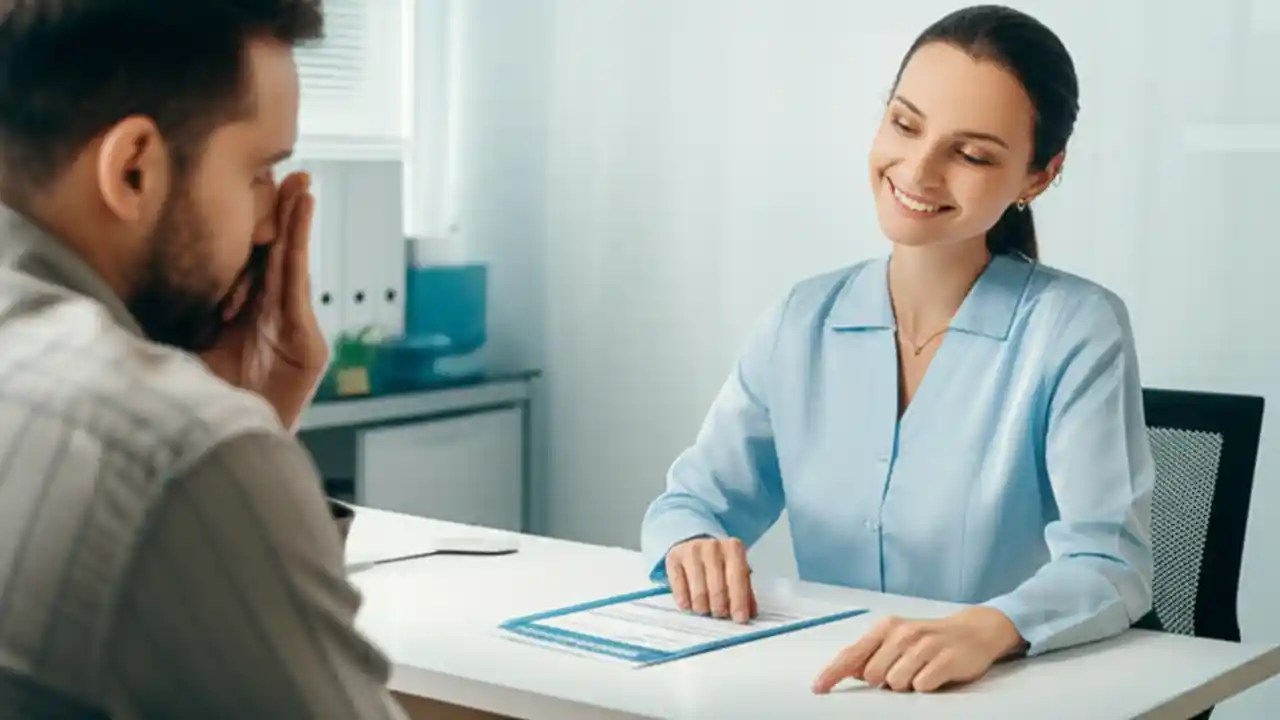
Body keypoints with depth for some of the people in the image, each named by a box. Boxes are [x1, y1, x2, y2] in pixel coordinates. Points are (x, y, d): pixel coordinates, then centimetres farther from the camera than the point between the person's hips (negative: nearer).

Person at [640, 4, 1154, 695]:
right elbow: (692, 502, 9)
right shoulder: (803, 323, 5)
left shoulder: (1075, 330, -8)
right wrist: (694, 546, -15)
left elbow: (1109, 566, -17)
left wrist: (987, 629, -37)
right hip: (830, 688, 1)